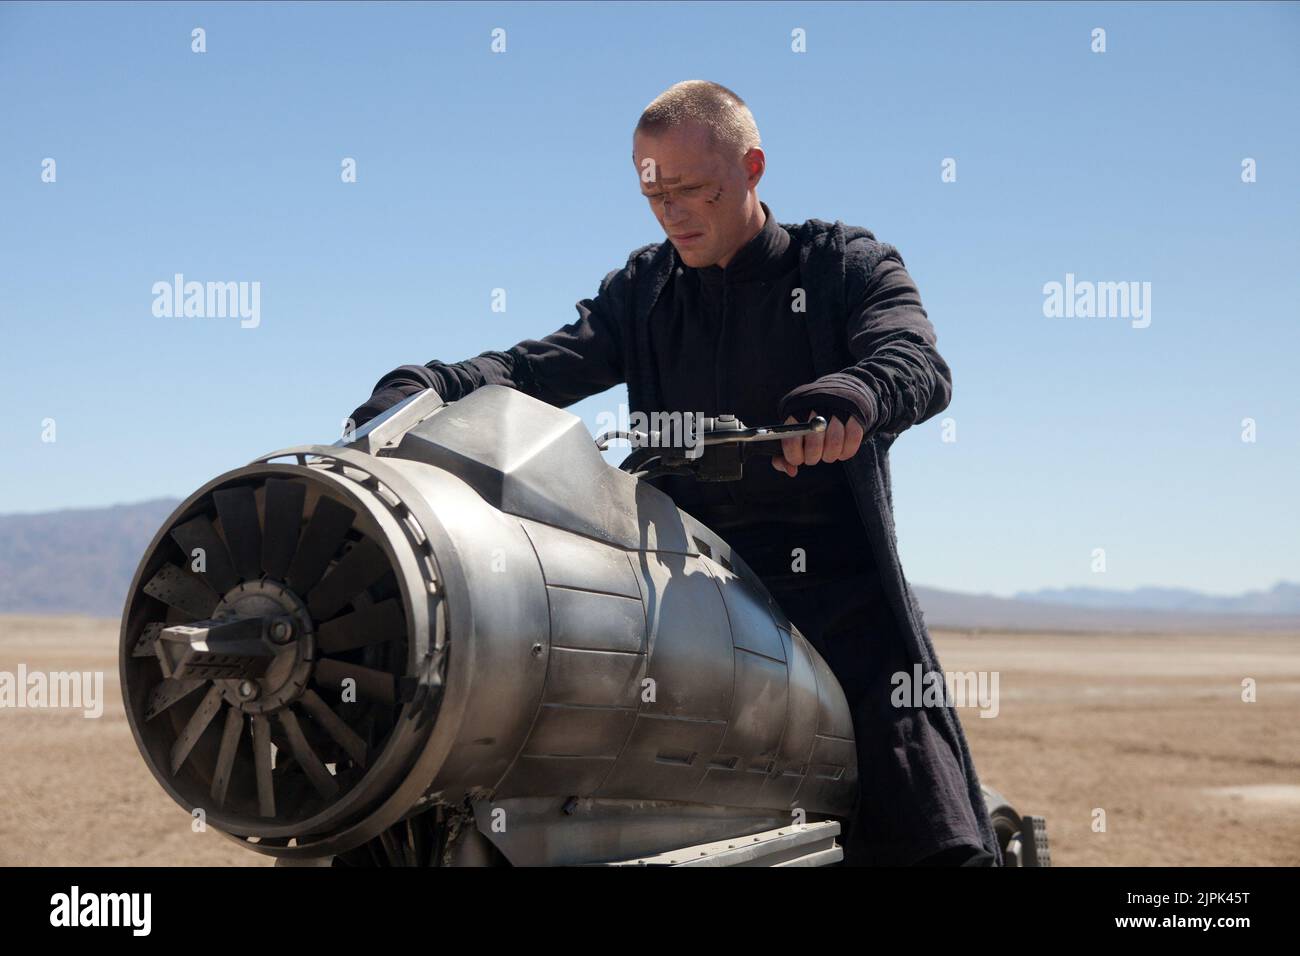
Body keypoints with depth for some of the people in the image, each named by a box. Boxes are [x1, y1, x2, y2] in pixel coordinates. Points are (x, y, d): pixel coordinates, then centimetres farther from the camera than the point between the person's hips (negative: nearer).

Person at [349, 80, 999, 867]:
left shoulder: (848, 264, 6)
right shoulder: (644, 289, 16)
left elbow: (920, 364, -12)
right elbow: (543, 367, 5)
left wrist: (854, 395, -36)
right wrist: (427, 386, -15)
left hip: (846, 599, -2)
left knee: (933, 842, -6)